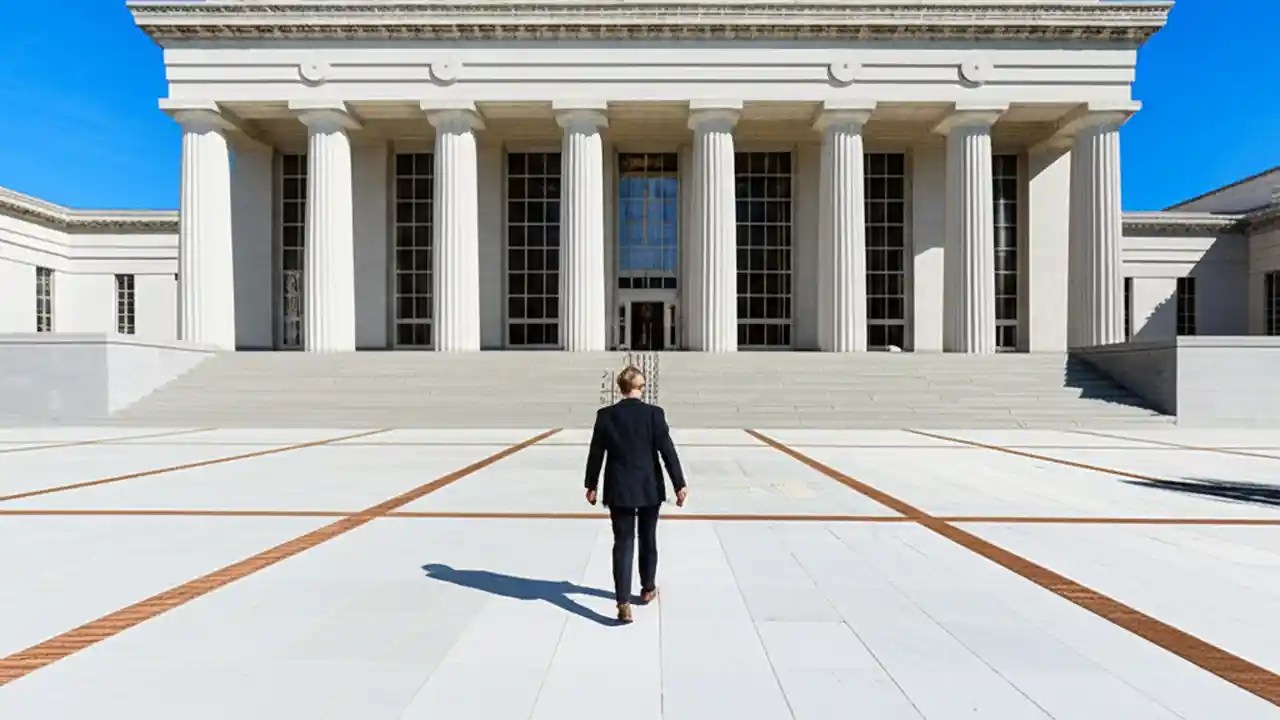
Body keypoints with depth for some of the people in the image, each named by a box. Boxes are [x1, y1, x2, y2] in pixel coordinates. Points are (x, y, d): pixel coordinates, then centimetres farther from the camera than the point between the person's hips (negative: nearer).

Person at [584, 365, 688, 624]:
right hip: (650, 489, 0)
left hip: (619, 490, 0)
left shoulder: (606, 415, -6)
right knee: (648, 540, 18)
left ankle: (624, 604, -4)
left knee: (623, 544, 3)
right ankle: (648, 589, 34)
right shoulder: (654, 413, -10)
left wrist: (591, 485, 9)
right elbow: (668, 451, -10)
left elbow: (596, 454, -1)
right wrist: (680, 484, -5)